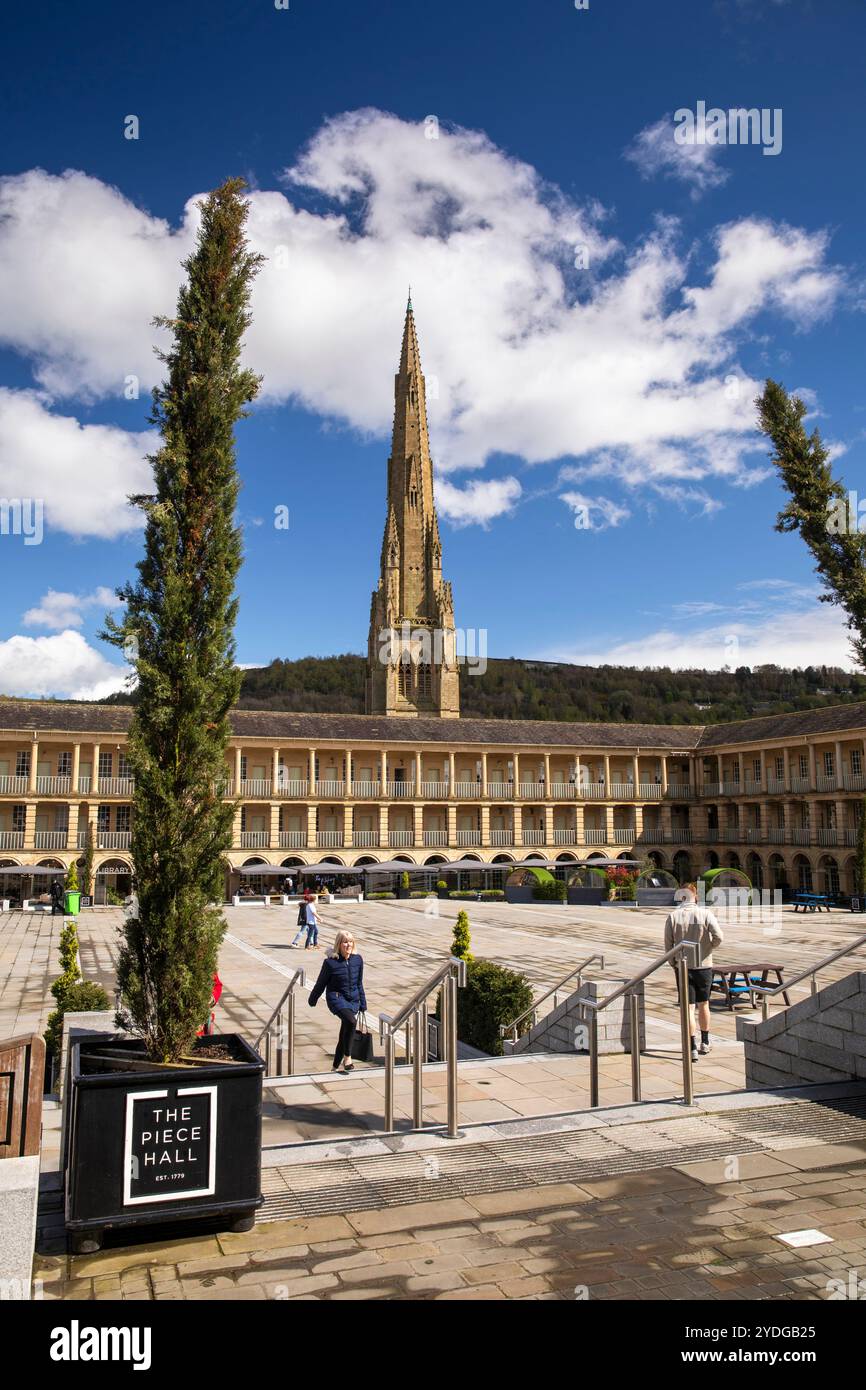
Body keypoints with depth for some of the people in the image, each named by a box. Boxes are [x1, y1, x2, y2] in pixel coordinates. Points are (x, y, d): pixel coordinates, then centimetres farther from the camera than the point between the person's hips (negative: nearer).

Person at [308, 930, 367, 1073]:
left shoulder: (358, 960, 0)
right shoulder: (330, 962, -12)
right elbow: (321, 983, 1)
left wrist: (363, 1004, 15)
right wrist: (313, 1000, 11)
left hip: (353, 1000, 5)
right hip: (336, 997, -5)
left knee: (345, 1034, 10)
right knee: (351, 1021, -31)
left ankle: (336, 1066, 28)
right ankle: (347, 1057, -17)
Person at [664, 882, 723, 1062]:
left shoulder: (673, 916, -7)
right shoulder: (705, 914, -8)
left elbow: (668, 944, -3)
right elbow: (719, 937, -16)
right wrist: (708, 948, 4)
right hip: (704, 966, 1)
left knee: (689, 1007, 3)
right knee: (703, 1004, 17)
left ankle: (693, 1048, -2)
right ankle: (705, 1043, 30)